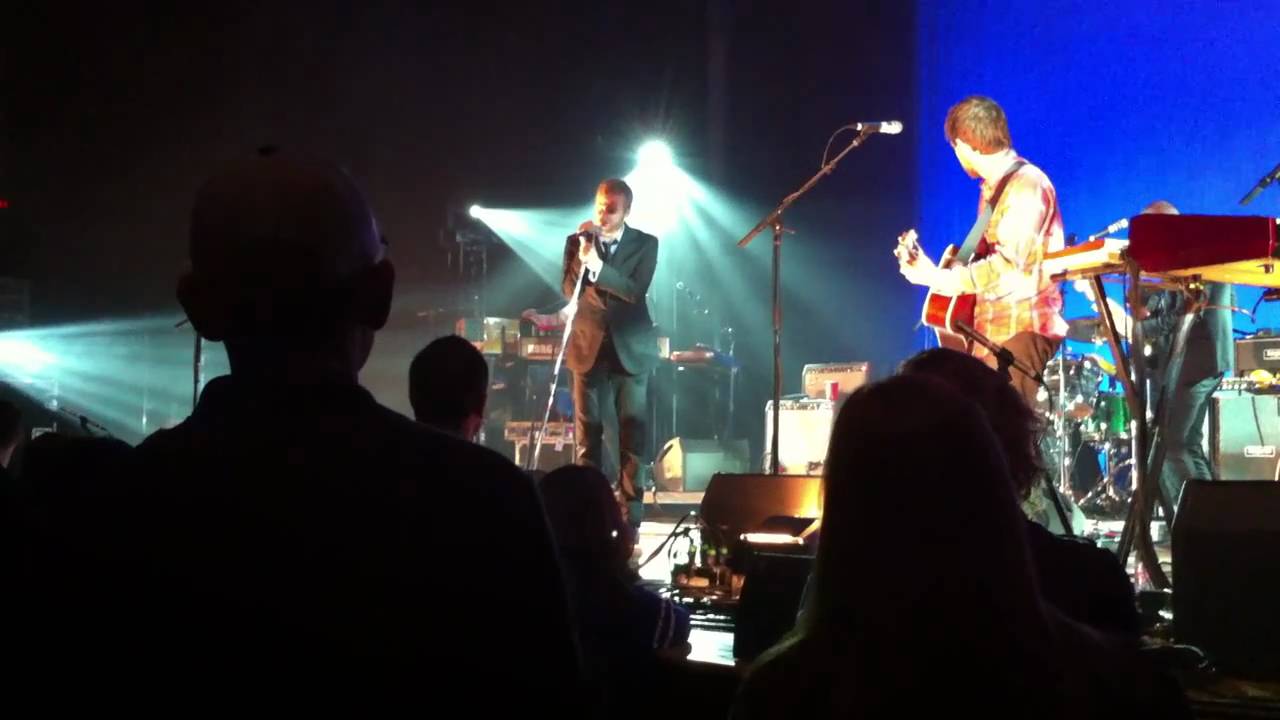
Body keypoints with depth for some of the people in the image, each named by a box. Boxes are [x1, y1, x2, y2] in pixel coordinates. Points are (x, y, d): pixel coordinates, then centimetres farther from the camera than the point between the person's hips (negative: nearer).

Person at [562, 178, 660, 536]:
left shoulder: (645, 244, 1)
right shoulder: (577, 241, 6)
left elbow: (636, 290, -13)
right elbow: (568, 291, -4)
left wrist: (597, 264, -23)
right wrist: (582, 255, -18)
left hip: (630, 348, -1)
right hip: (589, 347, 1)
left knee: (633, 434, -3)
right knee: (587, 435, 3)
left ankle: (630, 518, 1)